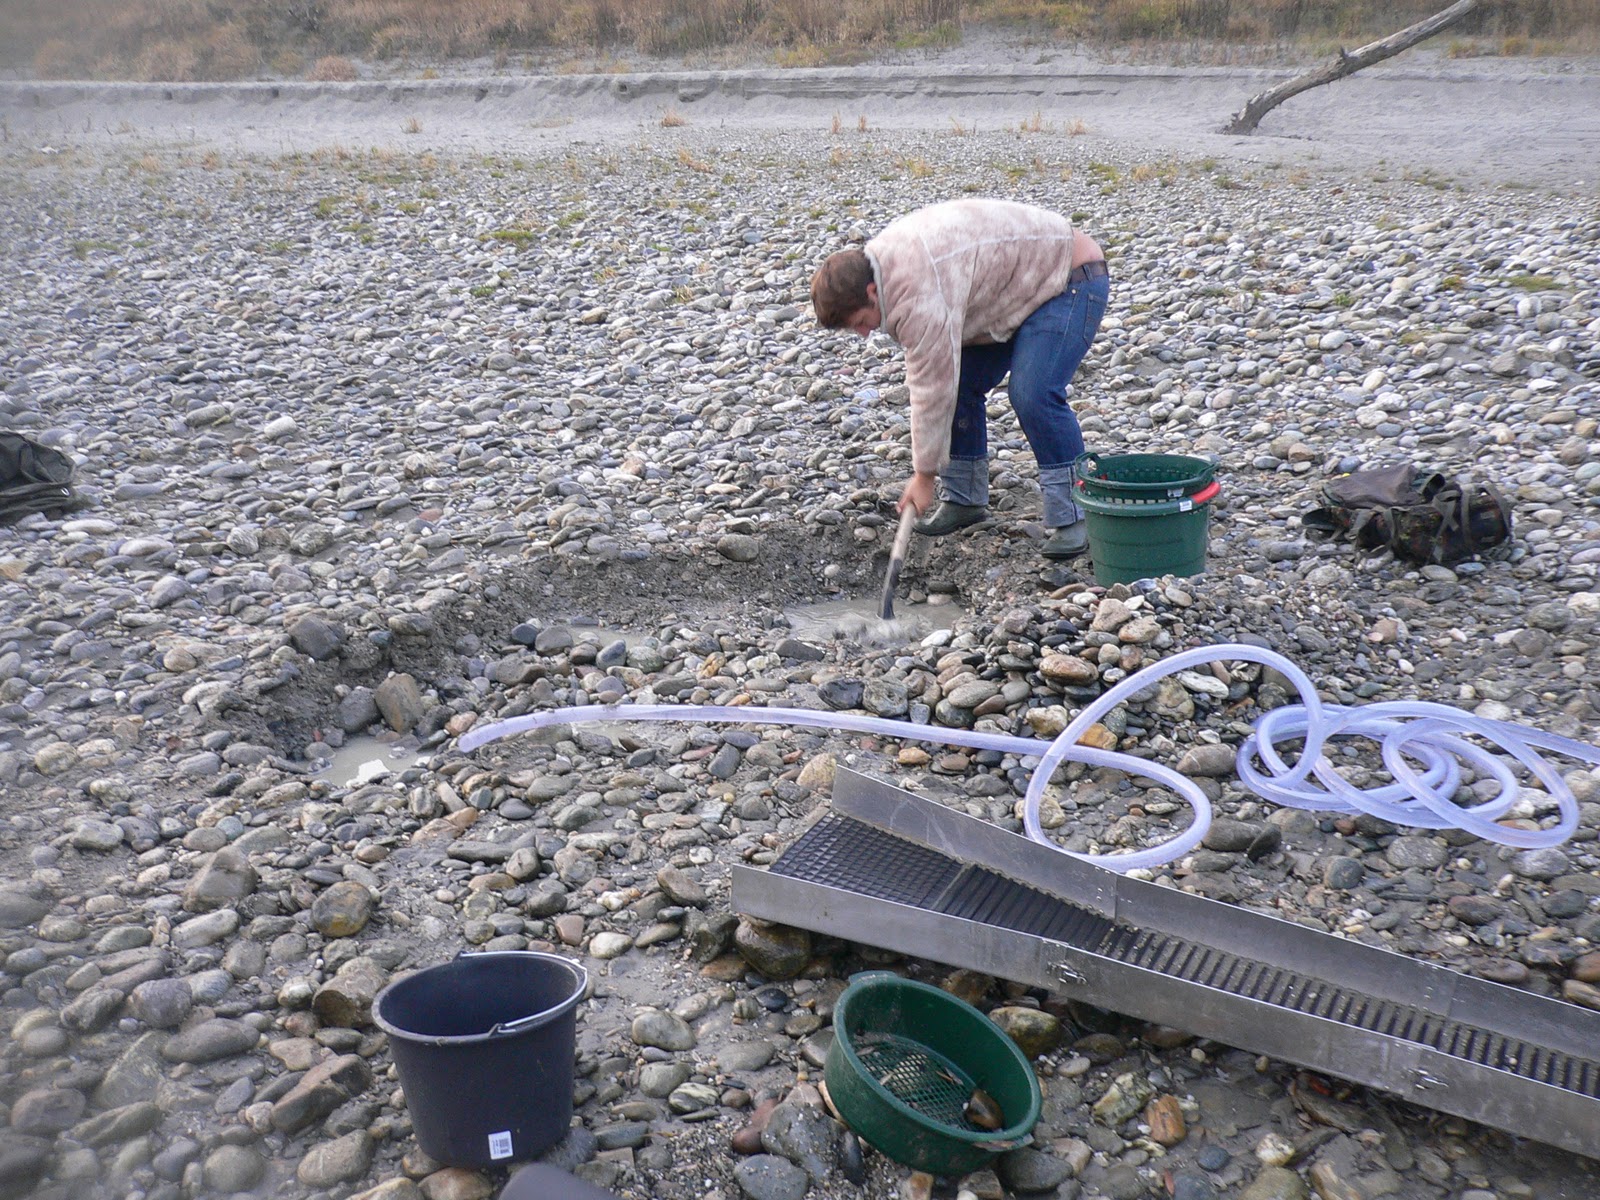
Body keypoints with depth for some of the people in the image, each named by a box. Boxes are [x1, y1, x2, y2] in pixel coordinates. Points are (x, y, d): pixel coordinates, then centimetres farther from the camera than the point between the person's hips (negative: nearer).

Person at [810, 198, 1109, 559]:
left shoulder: (921, 296, -33)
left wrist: (924, 475, -21)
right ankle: (964, 499, 14)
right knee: (960, 383, 3)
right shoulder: (878, 262, -2)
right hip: (1014, 288, 10)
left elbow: (933, 389, -29)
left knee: (1033, 395, -23)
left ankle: (1073, 516, -14)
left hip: (1067, 278, -10)